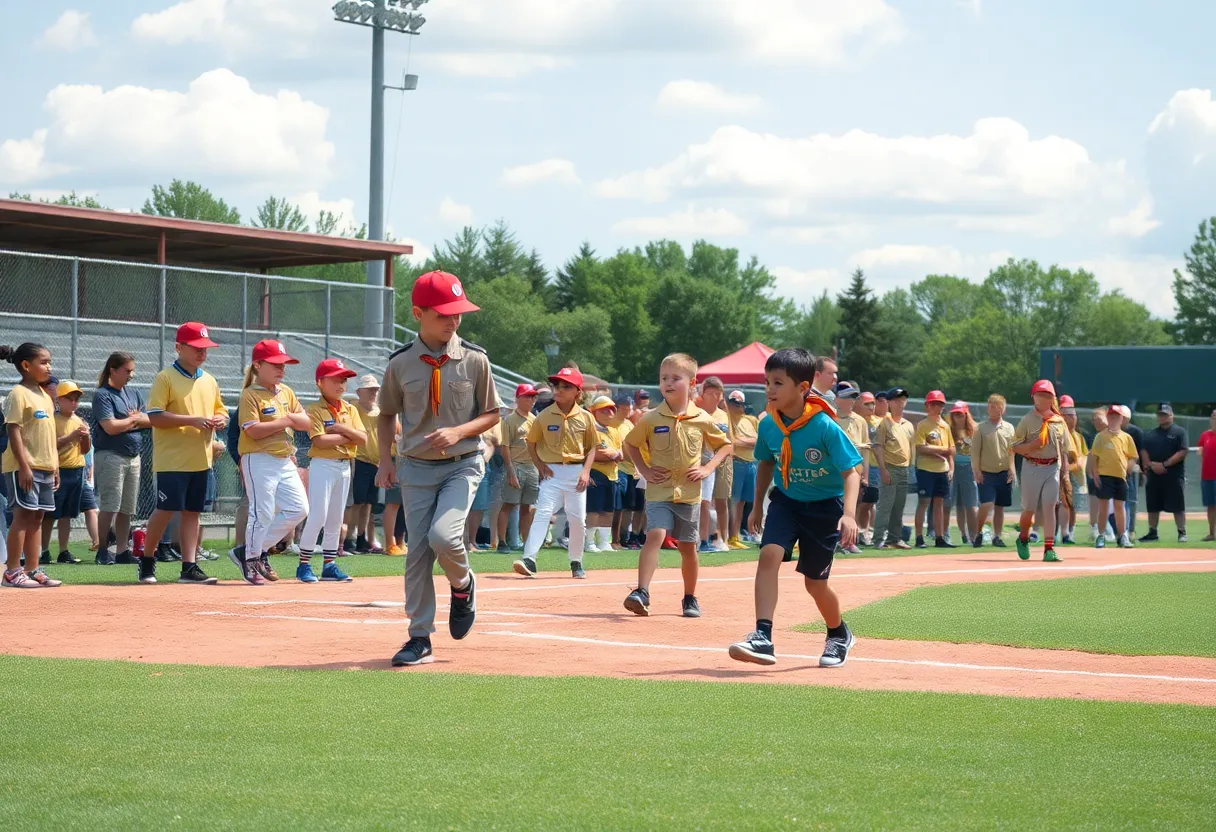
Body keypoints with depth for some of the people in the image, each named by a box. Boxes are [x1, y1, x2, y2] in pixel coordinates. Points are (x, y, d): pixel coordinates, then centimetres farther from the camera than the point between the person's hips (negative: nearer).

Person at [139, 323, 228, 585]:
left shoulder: (209, 381, 14)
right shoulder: (165, 378, -7)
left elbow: (221, 411, 23)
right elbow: (154, 416, -14)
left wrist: (221, 420, -2)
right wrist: (192, 420, -22)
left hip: (201, 460, 6)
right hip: (172, 459, -6)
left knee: (192, 511, 6)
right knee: (166, 510, -8)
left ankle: (189, 567, 7)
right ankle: (147, 559, 9)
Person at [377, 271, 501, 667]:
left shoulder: (475, 360, -5)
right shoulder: (400, 363, -2)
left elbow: (492, 414, 3)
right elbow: (386, 415, 11)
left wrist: (458, 432, -15)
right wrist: (385, 460, -1)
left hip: (463, 465, -2)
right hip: (416, 467, 2)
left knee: (442, 535, -22)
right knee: (417, 552, -1)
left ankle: (463, 585, 11)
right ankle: (420, 639, 8)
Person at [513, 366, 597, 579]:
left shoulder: (585, 417, 0)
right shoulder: (544, 416, -2)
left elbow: (592, 447, 7)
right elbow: (531, 443, 8)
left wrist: (586, 470, -6)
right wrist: (540, 465, -4)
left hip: (576, 472, 1)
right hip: (552, 471, -1)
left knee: (578, 519, 6)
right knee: (543, 513, -16)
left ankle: (576, 563, 23)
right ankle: (529, 559, -24)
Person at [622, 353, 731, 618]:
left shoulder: (702, 420, -2)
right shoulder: (651, 419, -3)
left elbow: (725, 445, 11)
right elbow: (630, 443, 12)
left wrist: (708, 469, -2)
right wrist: (644, 469, 1)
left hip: (688, 494, 2)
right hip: (659, 492, -1)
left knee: (688, 547, 11)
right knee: (655, 535, -22)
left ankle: (690, 599, 27)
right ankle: (642, 592, -28)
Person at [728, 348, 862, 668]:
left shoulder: (825, 427, -25)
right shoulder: (768, 425, -9)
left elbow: (851, 470, -25)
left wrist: (849, 514, -38)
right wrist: (757, 505, 16)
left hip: (825, 505, -4)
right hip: (786, 500, 4)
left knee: (815, 583, 5)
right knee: (769, 554, -23)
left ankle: (839, 635, 35)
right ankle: (762, 638, -27)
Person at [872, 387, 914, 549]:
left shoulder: (908, 425, 17)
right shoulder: (884, 422, -4)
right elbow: (878, 447, -10)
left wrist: (910, 469, 12)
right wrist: (883, 469, -18)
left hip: (904, 470, 7)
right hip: (890, 468, -7)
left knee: (899, 507, 11)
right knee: (885, 506, -10)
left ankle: (895, 538, 17)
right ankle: (880, 540, -11)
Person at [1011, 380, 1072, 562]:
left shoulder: (1058, 421, 8)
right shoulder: (1027, 421, -1)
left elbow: (1064, 449, 11)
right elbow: (1015, 447, -3)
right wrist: (1034, 445, -20)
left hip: (1052, 468, 2)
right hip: (1032, 468, -2)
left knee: (1049, 506, -8)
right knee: (1029, 508, 3)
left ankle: (1049, 549, -8)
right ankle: (1023, 539, 32)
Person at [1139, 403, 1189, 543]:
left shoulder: (1179, 432, -1)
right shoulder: (1150, 434, 14)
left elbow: (1182, 452, -10)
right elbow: (1143, 451, 9)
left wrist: (1164, 464, -16)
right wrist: (1151, 464, -10)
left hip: (1174, 475, -5)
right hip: (1153, 475, 5)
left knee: (1178, 506, -5)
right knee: (1153, 506, 8)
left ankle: (1182, 533, -1)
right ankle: (1152, 533, 16)